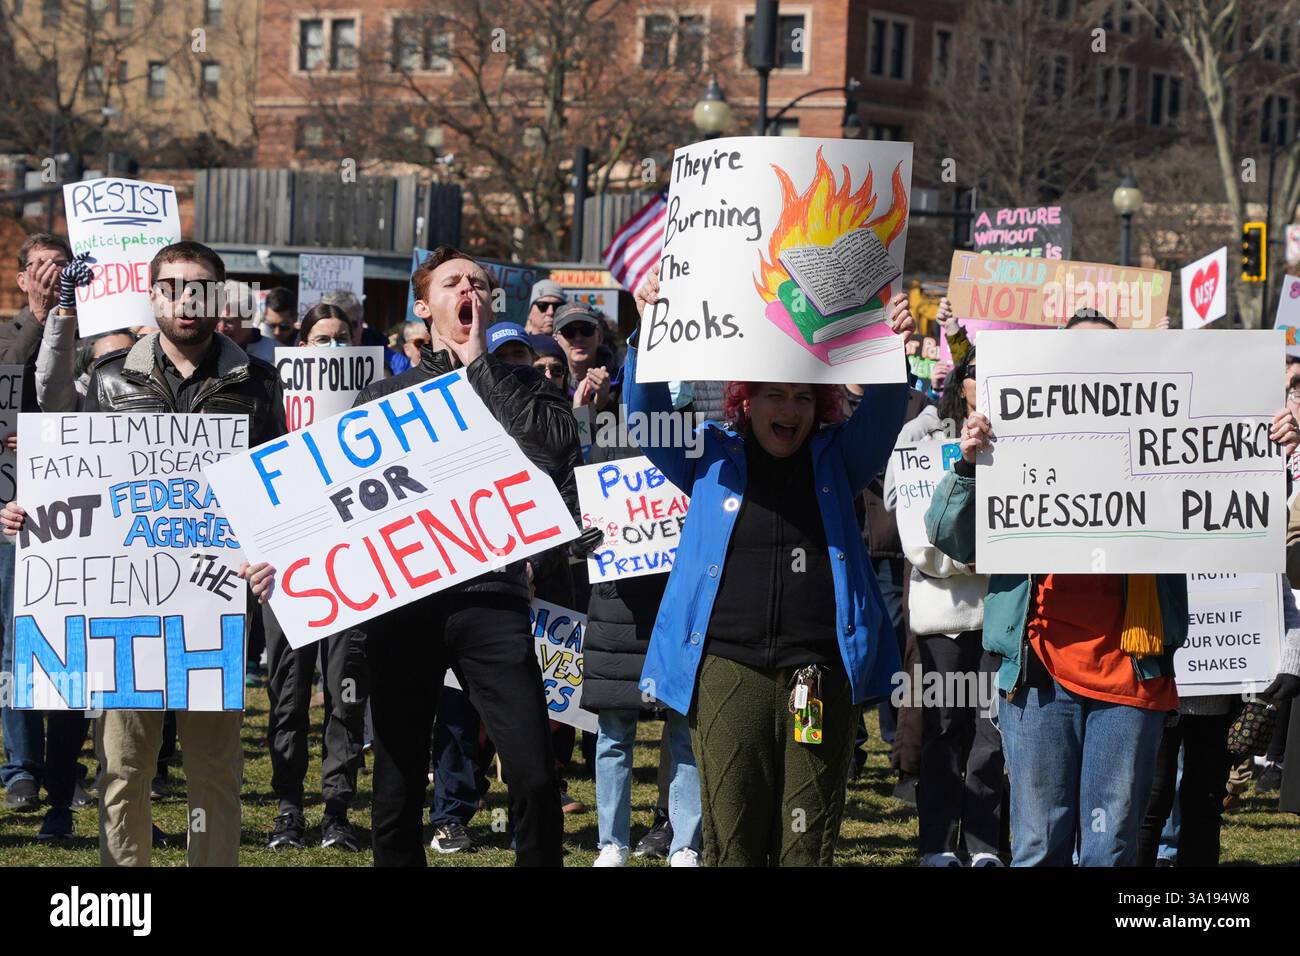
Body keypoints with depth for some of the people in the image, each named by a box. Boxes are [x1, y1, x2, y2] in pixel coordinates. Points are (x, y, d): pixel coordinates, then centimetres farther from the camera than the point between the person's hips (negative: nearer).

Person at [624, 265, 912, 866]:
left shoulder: (835, 458, 15)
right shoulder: (713, 458, 13)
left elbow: (882, 412, 1)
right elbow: (651, 414, 4)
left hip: (820, 671, 1)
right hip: (726, 665, -1)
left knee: (809, 838, 1)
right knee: (731, 836, -2)